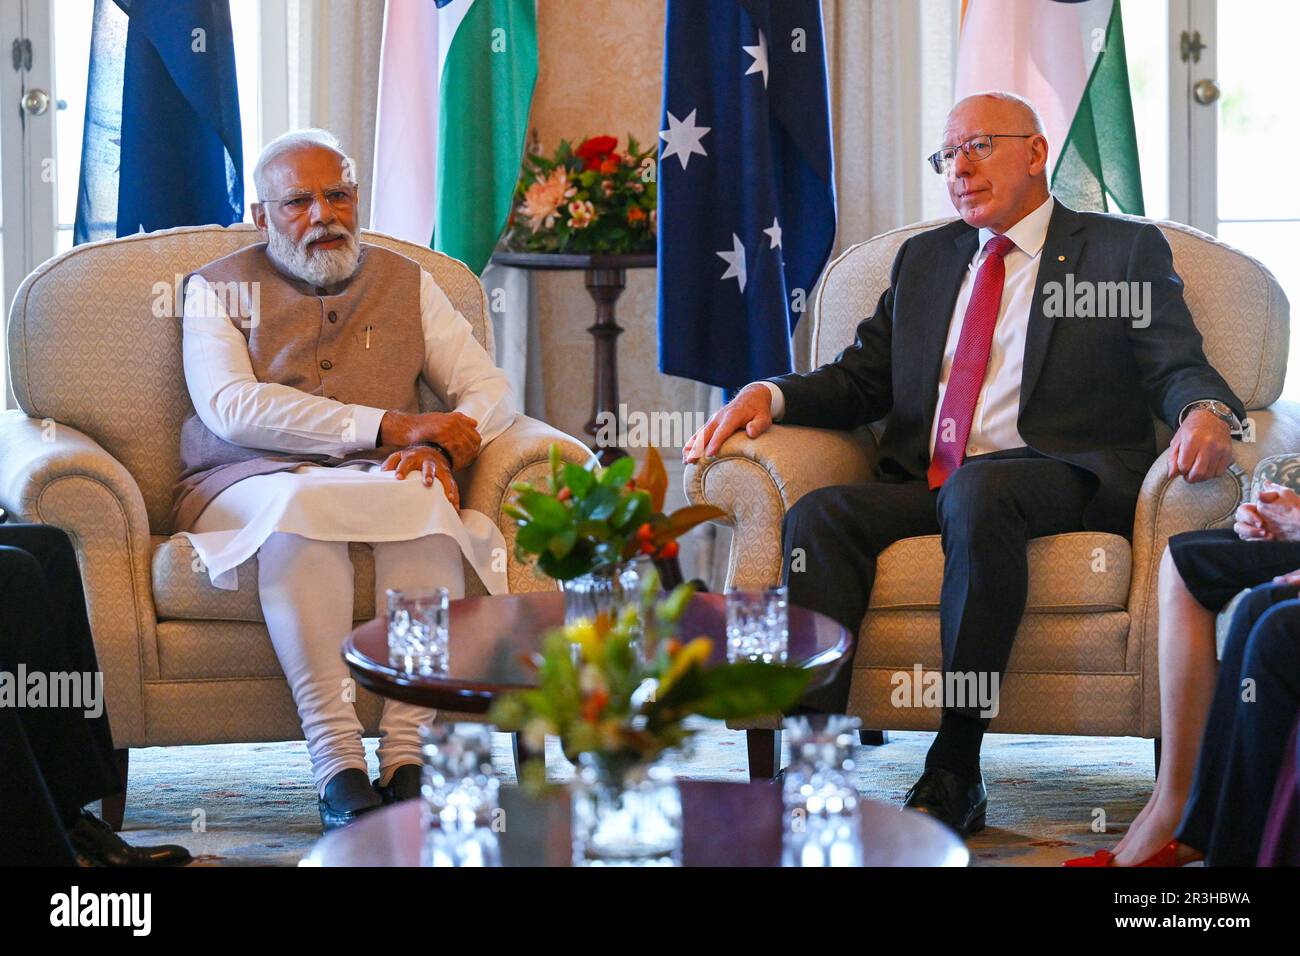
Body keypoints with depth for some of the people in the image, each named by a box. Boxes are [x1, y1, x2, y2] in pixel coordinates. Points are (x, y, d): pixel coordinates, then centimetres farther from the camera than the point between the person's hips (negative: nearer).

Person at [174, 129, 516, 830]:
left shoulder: (404, 283, 19)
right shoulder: (218, 289, 9)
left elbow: (490, 389, 11)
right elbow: (231, 408, -9)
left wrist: (440, 446, -14)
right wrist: (387, 426, -17)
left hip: (382, 483, 2)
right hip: (248, 487, -2)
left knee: (425, 498, -33)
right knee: (301, 501, -38)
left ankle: (407, 758, -37)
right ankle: (336, 766, -41)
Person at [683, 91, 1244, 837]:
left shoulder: (1125, 250, 12)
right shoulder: (924, 259, 26)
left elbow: (1178, 368, 1)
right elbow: (862, 379, 20)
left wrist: (1207, 412, -24)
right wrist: (770, 395, -1)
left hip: (1059, 480, -4)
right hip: (926, 486, 5)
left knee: (977, 493, -38)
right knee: (819, 515, -26)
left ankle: (956, 772, -33)